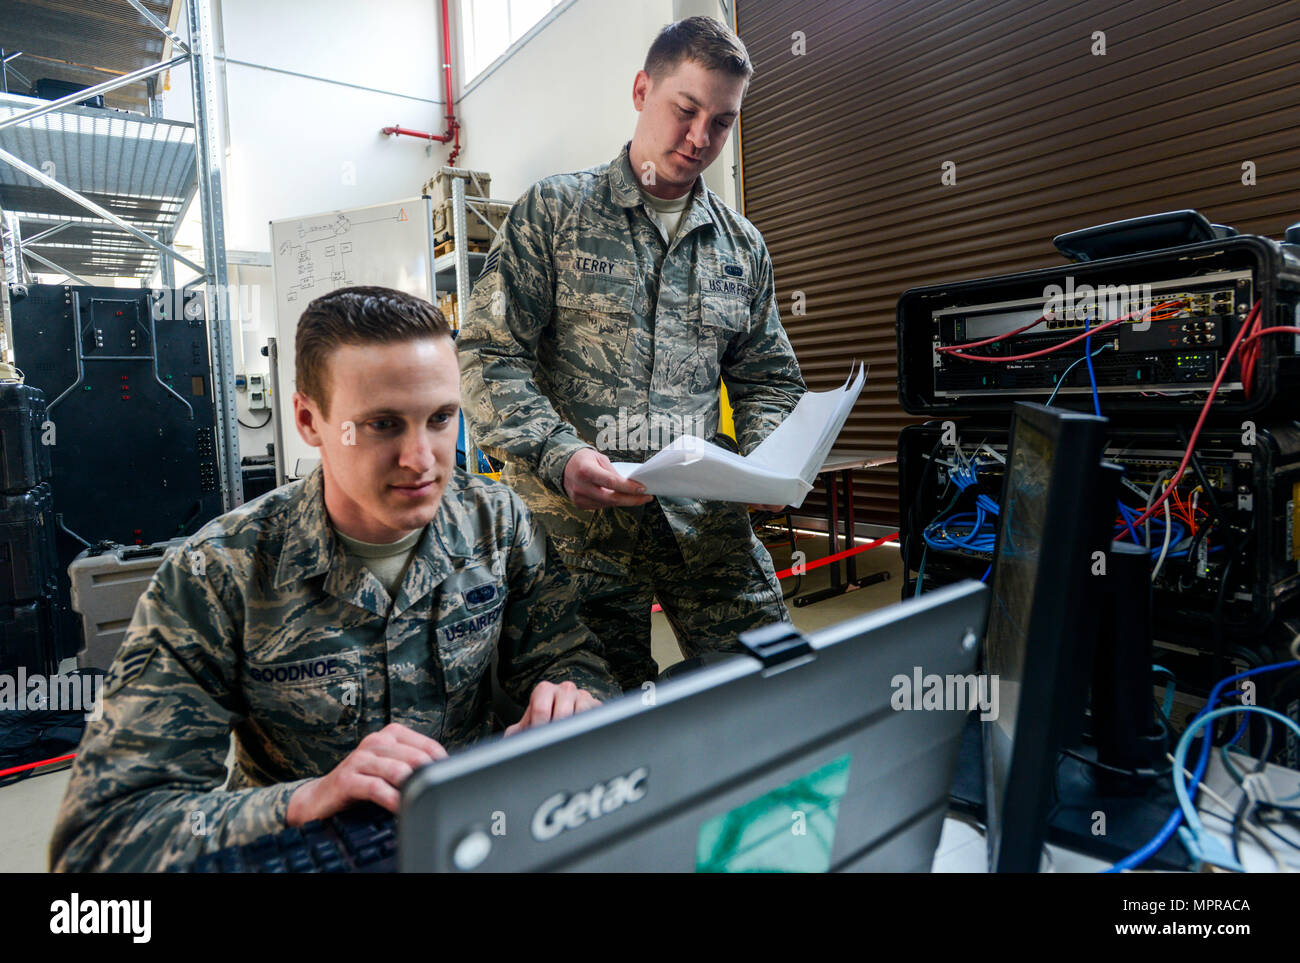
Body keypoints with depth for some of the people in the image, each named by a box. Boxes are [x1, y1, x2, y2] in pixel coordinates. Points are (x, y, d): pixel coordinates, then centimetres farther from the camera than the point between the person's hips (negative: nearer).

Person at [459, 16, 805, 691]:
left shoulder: (743, 246, 15)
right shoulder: (552, 212, 3)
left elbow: (766, 381, 19)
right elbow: (489, 356, -4)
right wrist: (558, 456, -19)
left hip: (705, 516, 4)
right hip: (578, 516, -3)